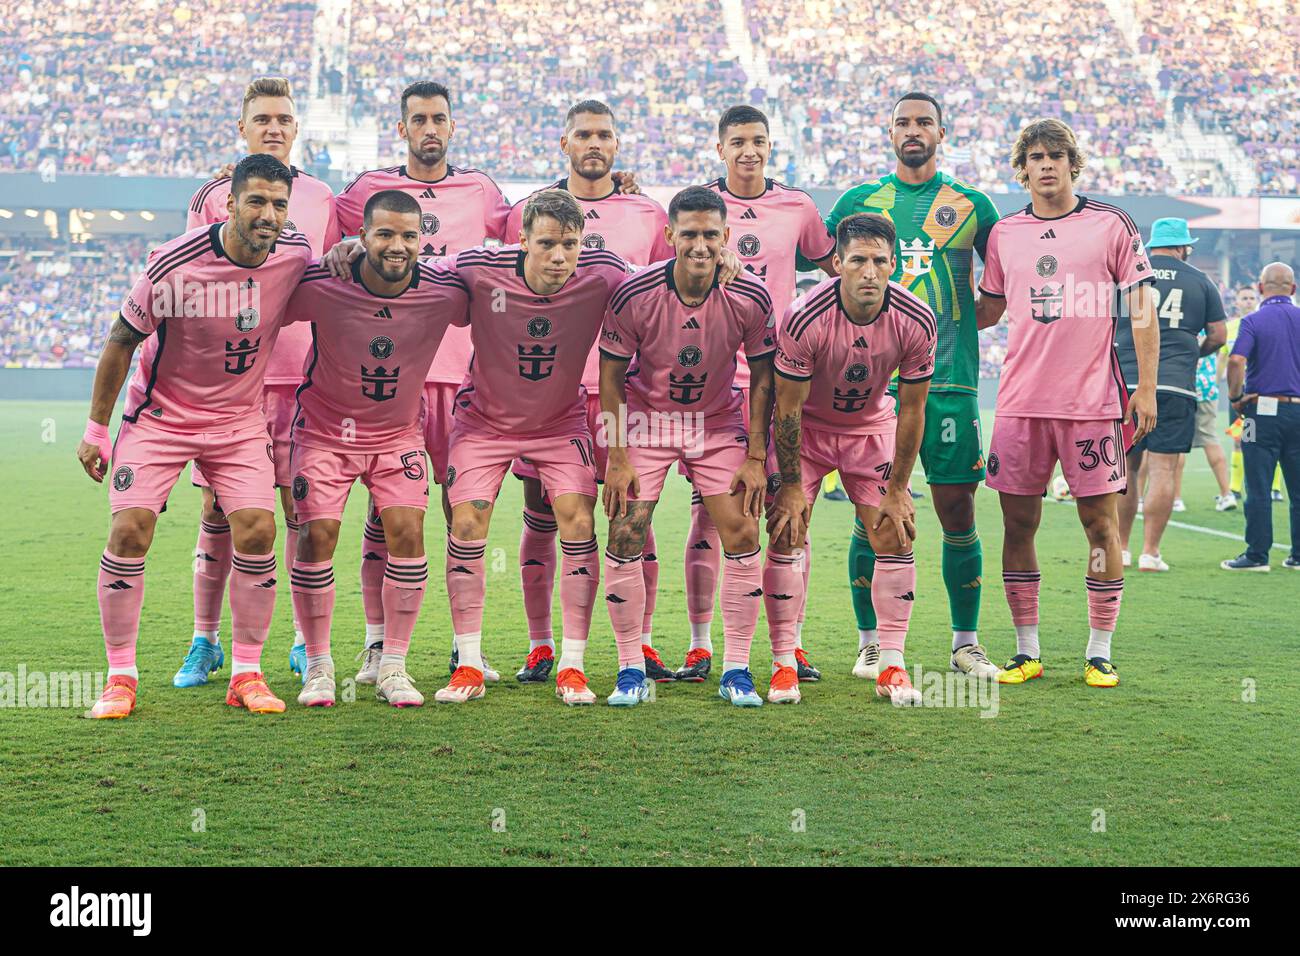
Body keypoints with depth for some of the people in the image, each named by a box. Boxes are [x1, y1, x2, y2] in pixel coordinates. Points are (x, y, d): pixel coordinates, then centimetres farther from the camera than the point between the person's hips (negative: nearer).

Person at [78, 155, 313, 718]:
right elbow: (121, 342, -8)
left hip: (240, 417, 2)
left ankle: (246, 673, 2)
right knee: (129, 530, -13)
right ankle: (120, 676, 1)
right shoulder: (172, 265, -21)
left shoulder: (295, 255, -12)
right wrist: (96, 429, -4)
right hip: (160, 414, -2)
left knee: (257, 531, -13)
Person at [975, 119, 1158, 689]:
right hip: (1020, 401, 3)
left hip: (1092, 401, -2)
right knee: (1019, 523, 3)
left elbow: (1141, 311, 3)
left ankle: (1100, 653, 8)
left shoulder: (1111, 226, 2)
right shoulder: (1004, 234, 10)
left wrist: (1146, 387, -3)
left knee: (1100, 522, -1)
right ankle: (1026, 651, 12)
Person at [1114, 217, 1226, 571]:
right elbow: (1218, 336, 8)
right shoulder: (1199, 281, 6)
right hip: (1175, 384, -2)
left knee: (1125, 469, 9)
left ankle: (1119, 549, 13)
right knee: (1162, 470, -1)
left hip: (1126, 381, 2)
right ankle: (1150, 552, -3)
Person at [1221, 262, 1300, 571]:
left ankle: (1257, 554, 0)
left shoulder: (1253, 321, -6)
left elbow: (1236, 361, -19)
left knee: (1258, 488, -1)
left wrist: (1235, 397, -6)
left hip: (1263, 409, -4)